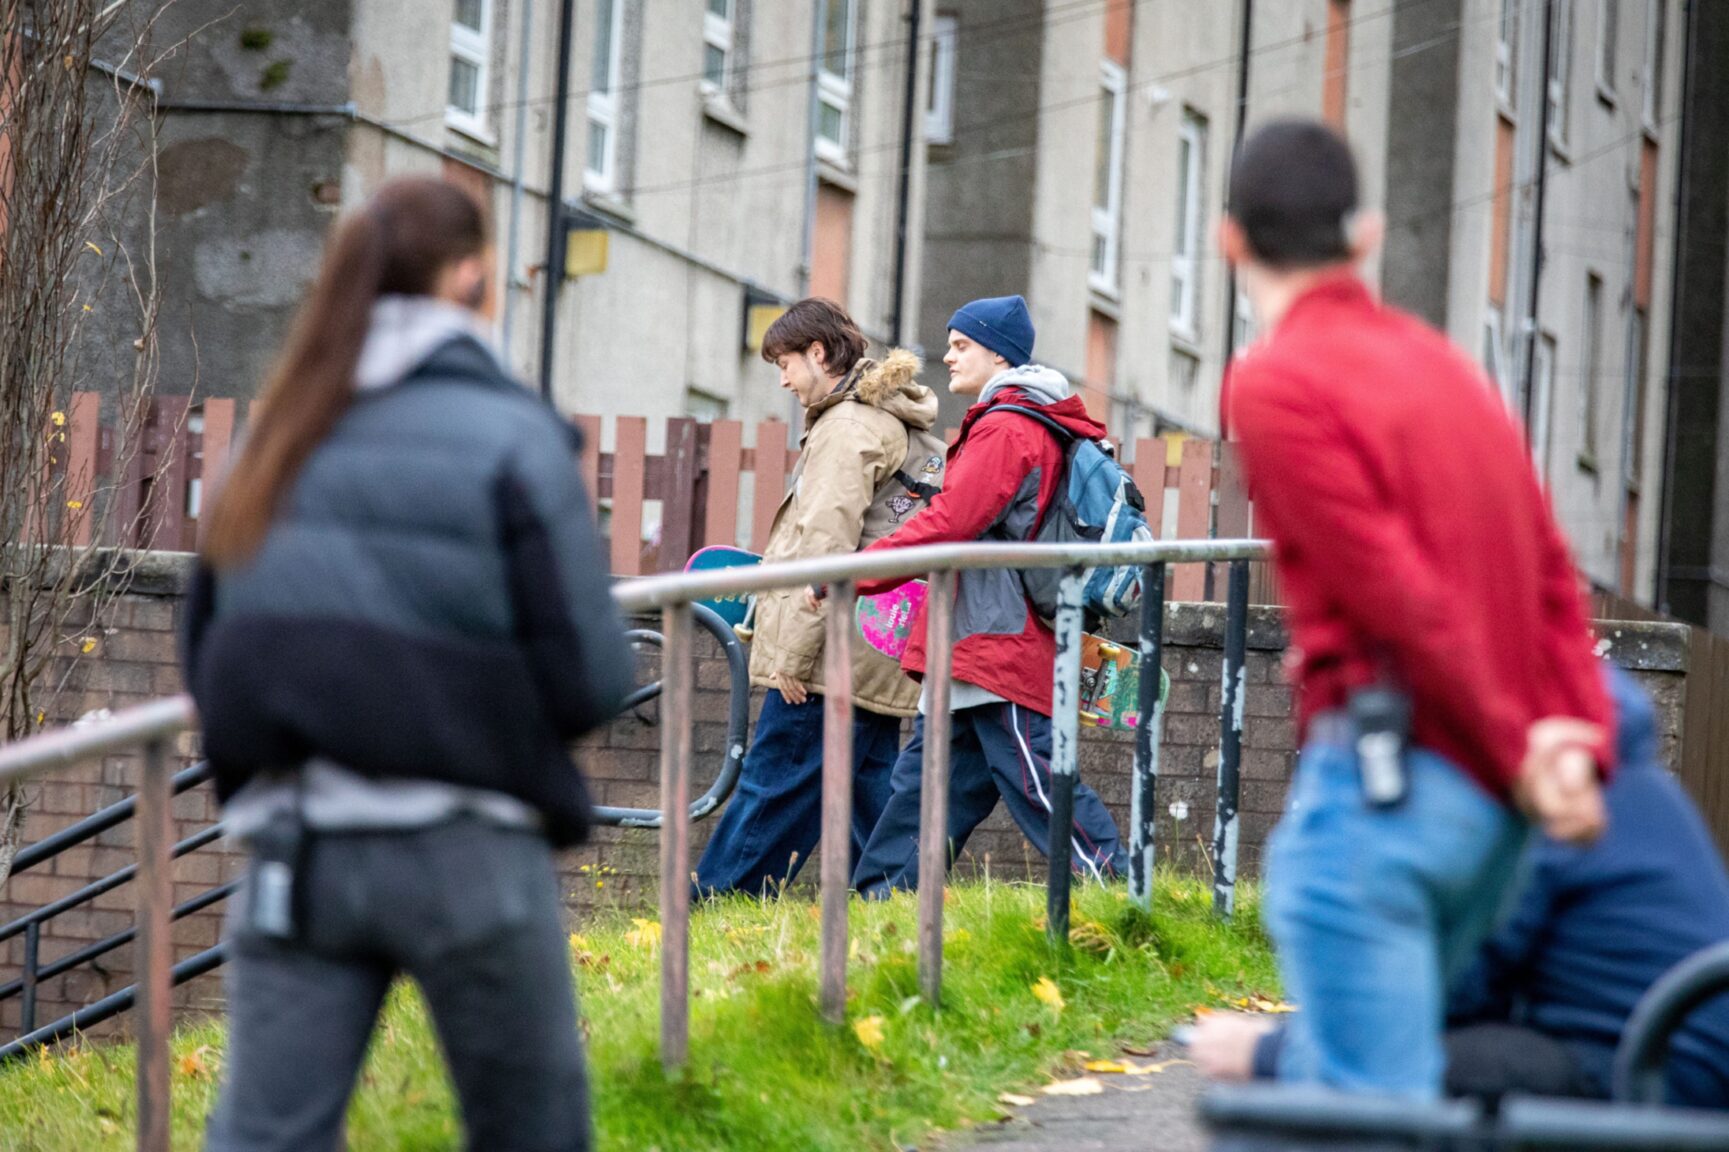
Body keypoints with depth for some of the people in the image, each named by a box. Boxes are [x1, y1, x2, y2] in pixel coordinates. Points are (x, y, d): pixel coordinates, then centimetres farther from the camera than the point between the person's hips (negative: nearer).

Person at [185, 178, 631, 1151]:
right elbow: (591, 678, -10)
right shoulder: (511, 439, -8)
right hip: (467, 852, -4)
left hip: (296, 851, 4)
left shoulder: (277, 442, 6)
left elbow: (208, 666, 12)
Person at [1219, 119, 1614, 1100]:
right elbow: (1554, 577, 11)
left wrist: (1517, 754, -5)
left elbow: (1401, 597, -13)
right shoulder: (1447, 365, 18)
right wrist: (1582, 743, 1)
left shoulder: (1275, 383, -7)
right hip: (1491, 800, 8)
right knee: (1326, 1083, 17)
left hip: (1383, 774, -8)